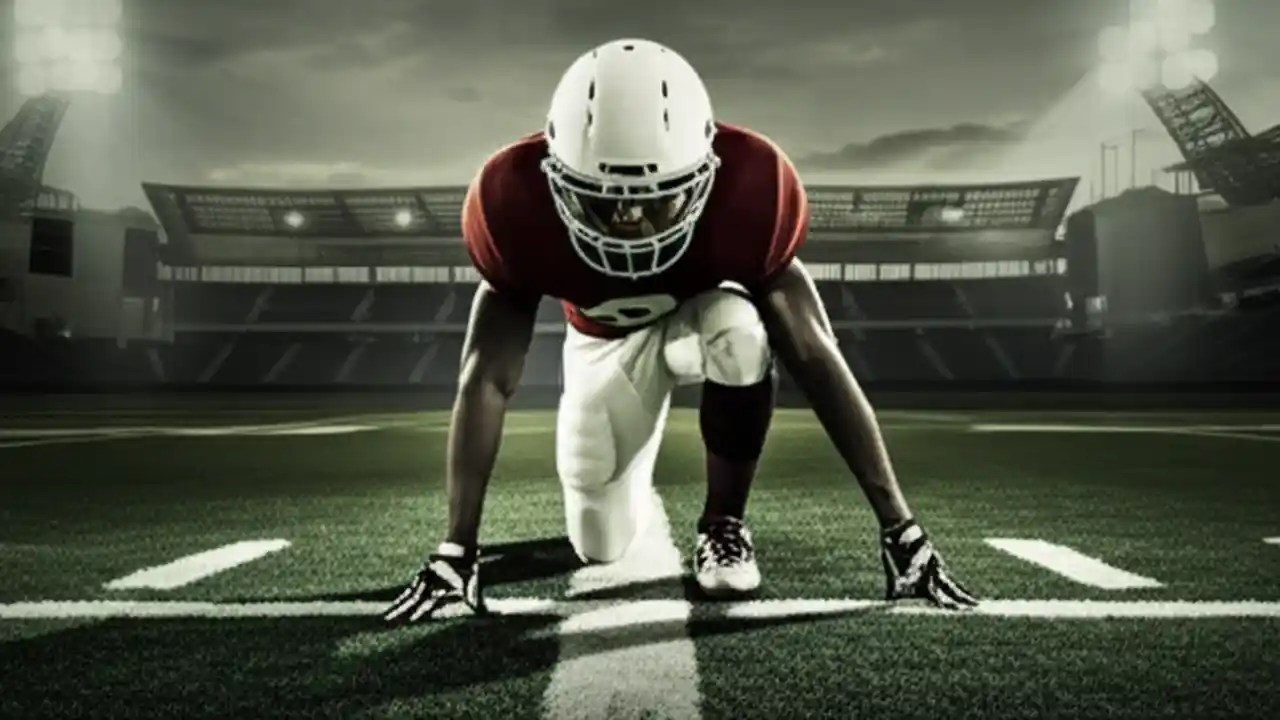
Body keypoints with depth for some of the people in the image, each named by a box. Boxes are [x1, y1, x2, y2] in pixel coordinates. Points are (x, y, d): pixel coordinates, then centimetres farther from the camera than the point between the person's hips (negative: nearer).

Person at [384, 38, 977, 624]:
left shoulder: (747, 187, -37)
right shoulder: (517, 201, -35)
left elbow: (817, 360, -32)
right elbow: (486, 381, -30)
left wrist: (898, 528, -32)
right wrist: (456, 548, -32)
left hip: (702, 316, -1)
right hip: (604, 344, 2)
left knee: (742, 331, -39)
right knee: (599, 547, 1)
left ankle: (724, 523, -14)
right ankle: (632, 485, 38)